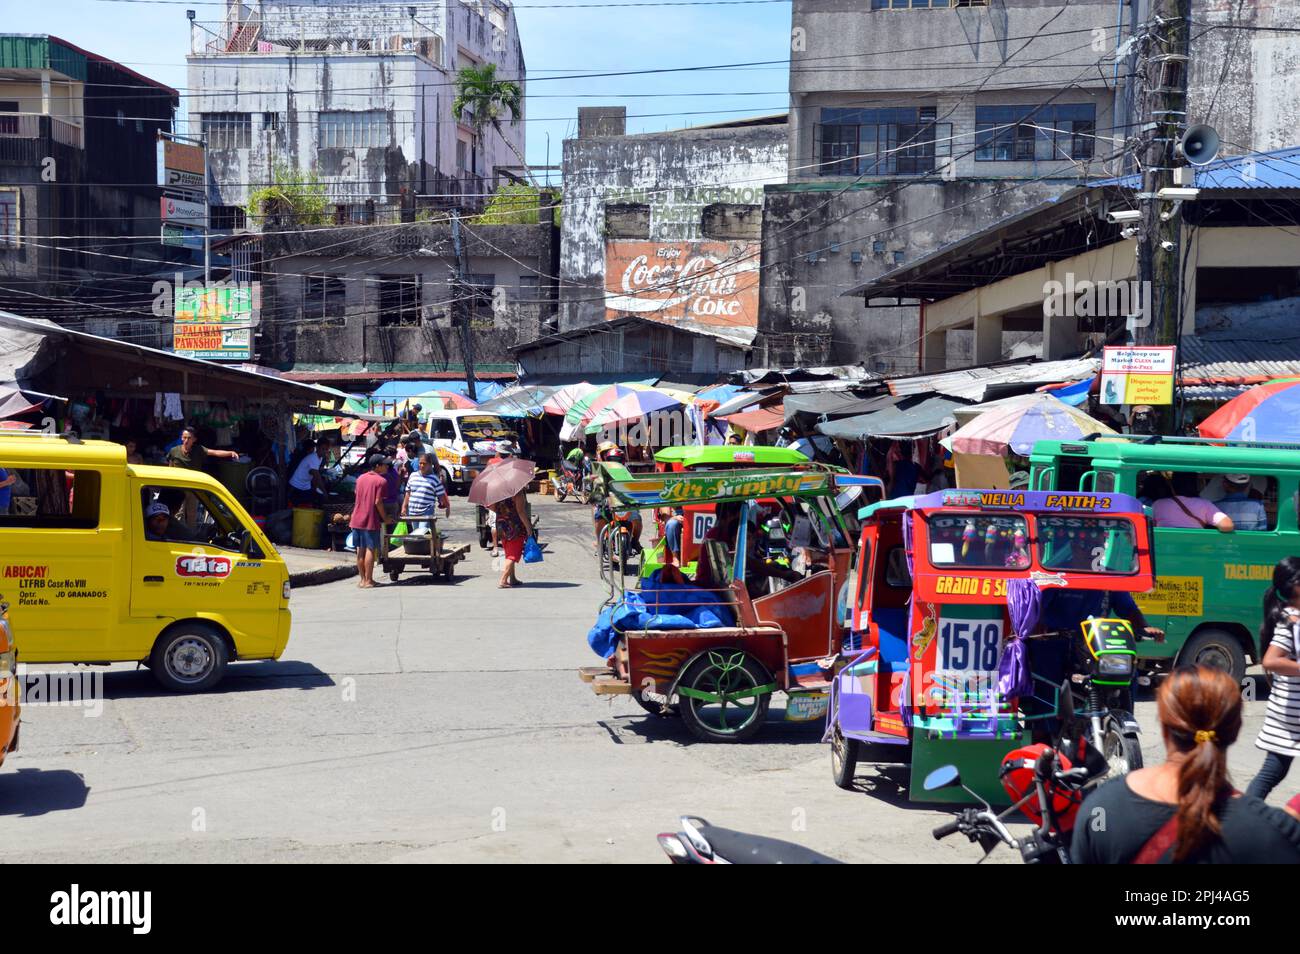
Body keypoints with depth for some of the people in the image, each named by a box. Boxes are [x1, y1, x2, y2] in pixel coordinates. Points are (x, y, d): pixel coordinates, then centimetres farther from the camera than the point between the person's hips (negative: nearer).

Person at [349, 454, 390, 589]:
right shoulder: (381, 481, -9)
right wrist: (385, 518, -5)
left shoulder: (360, 478, 11)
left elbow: (357, 496, 14)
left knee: (360, 550, 11)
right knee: (370, 550, -2)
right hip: (371, 521, -6)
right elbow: (378, 502, -15)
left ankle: (362, 578, 18)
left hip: (357, 519, 7)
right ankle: (368, 581, -1)